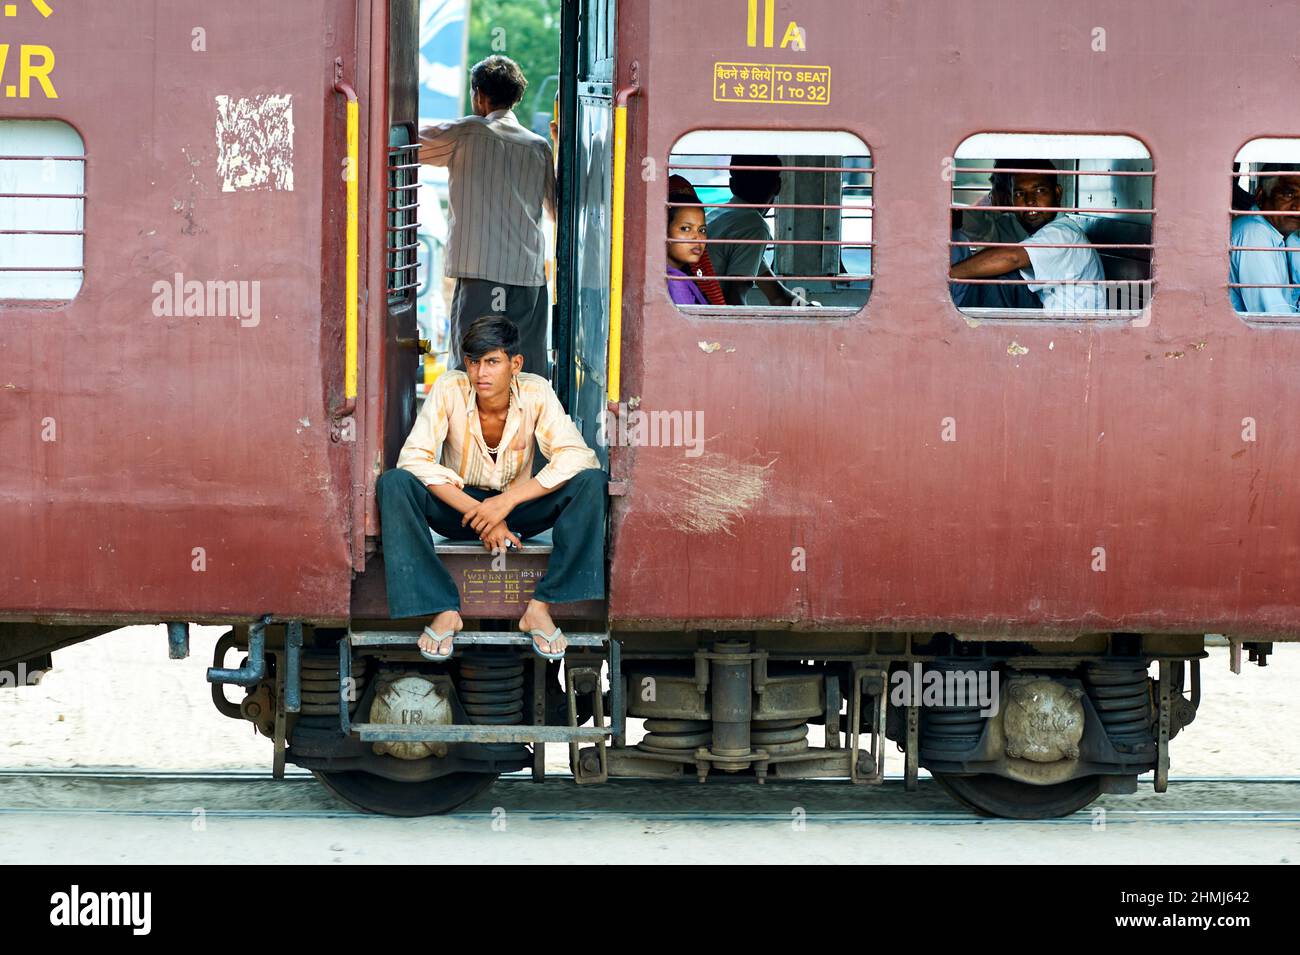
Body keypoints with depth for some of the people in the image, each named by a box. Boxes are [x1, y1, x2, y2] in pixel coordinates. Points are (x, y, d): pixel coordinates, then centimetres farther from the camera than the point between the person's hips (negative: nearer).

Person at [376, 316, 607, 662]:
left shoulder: (536, 392, -16)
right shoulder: (449, 390, -17)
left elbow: (577, 456, -25)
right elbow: (413, 458, -25)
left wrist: (507, 501, -34)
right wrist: (476, 511, -32)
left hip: (517, 505, 0)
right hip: (458, 504, 0)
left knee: (592, 482, -26)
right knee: (393, 483, -30)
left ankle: (541, 607, -26)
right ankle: (443, 609, -29)